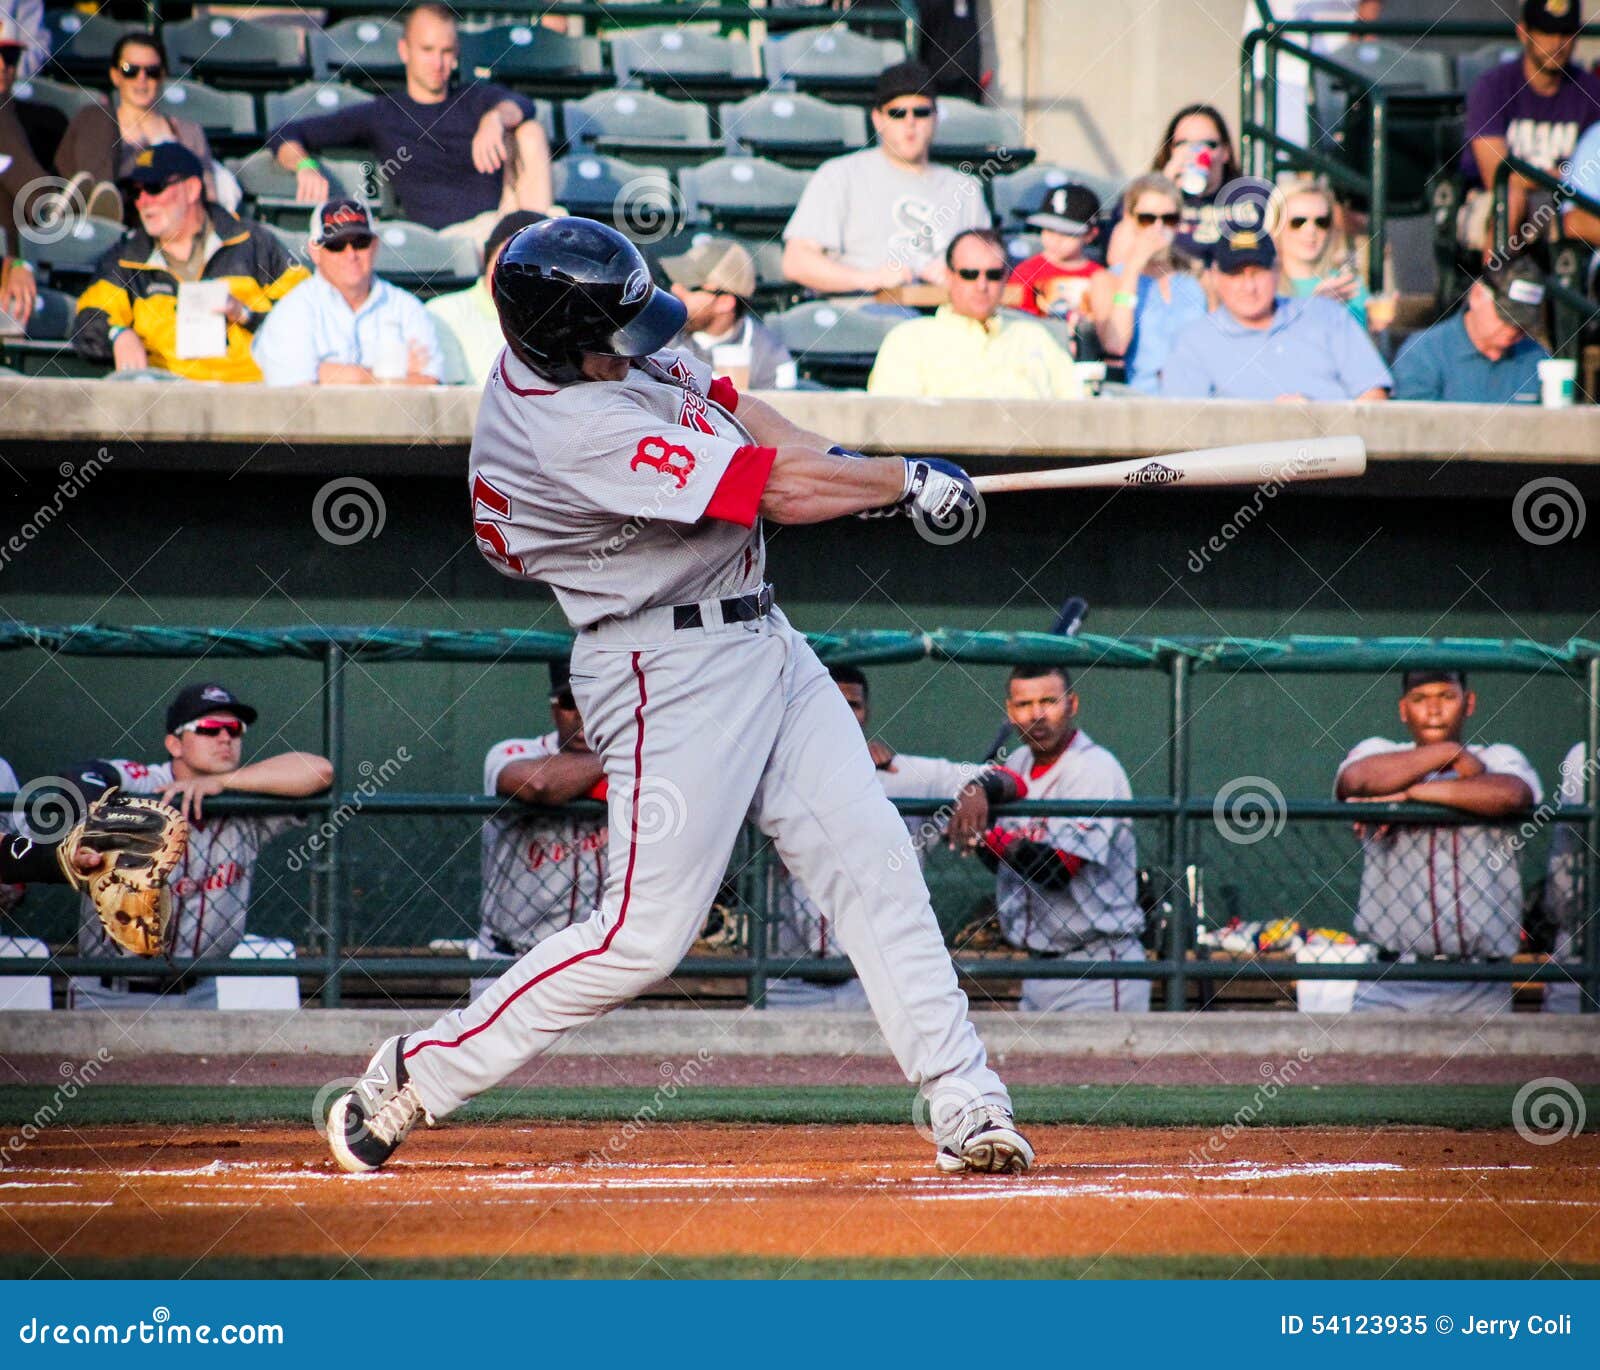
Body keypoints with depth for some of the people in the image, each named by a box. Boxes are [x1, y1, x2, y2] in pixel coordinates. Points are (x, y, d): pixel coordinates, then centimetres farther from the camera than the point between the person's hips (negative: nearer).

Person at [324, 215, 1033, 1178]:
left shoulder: (616, 355, 0)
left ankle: (967, 1108, 3)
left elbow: (729, 404, 18)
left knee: (873, 866, 2)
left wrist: (838, 466, 2)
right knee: (646, 935, -8)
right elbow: (779, 493, -22)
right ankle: (411, 1080, 4)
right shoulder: (575, 431, -27)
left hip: (761, 640, 9)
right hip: (673, 672, -9)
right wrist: (907, 480, -8)